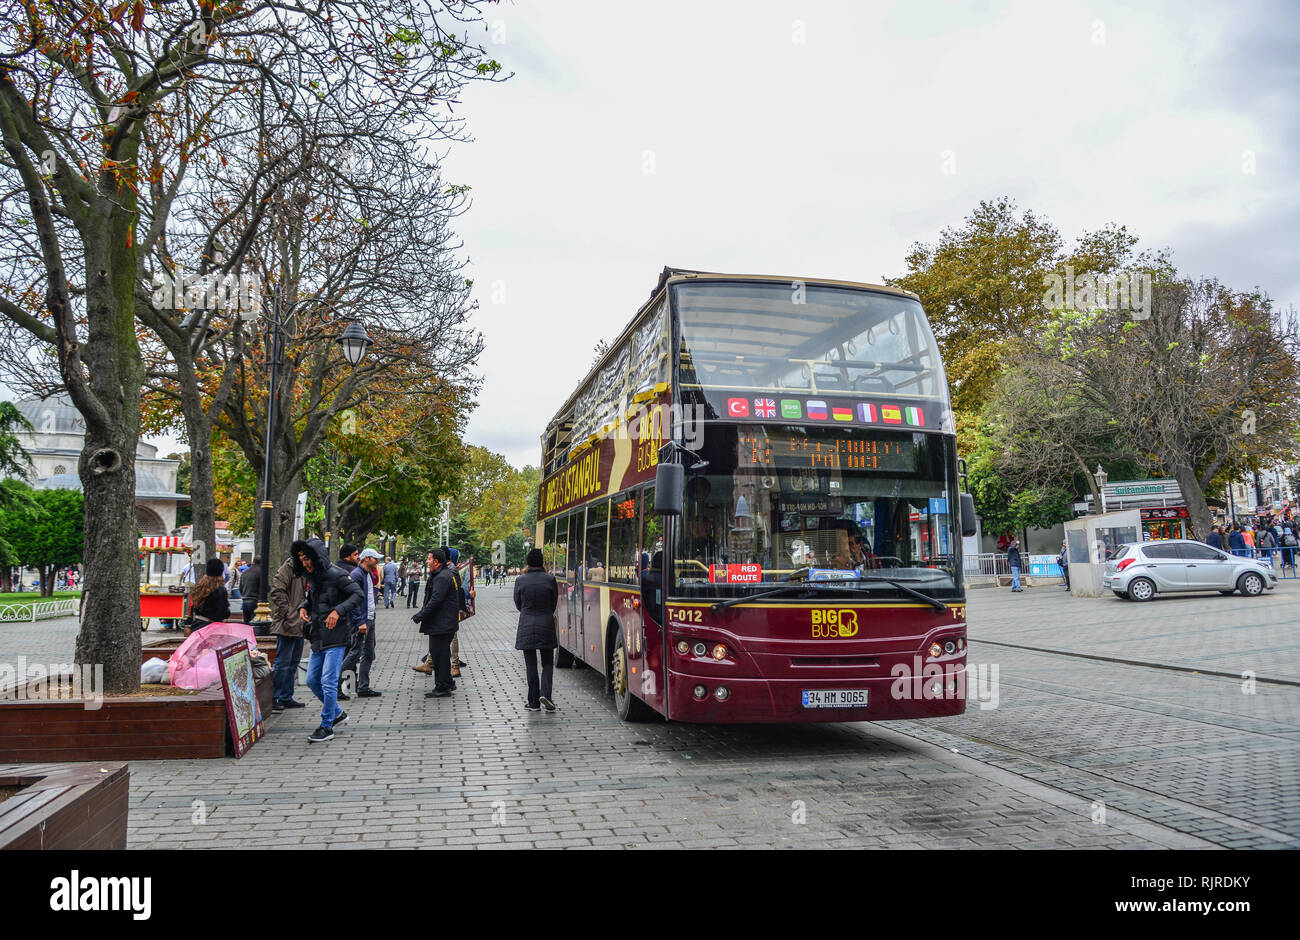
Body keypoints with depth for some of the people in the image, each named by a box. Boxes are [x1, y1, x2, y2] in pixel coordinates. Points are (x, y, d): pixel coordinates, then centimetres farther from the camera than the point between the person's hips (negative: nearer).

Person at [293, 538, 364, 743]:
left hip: (336, 637, -9)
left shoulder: (336, 574, -13)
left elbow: (358, 595, -17)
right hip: (318, 638, 9)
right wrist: (303, 608, 6)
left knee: (328, 681, -8)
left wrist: (338, 611, -28)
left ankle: (327, 726, 4)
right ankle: (337, 713, 30)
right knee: (312, 680, 13)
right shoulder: (312, 577, 12)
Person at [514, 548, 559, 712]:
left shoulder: (520, 580, -5)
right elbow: (554, 603, 3)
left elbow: (518, 604, 5)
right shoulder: (550, 579, -6)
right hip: (546, 625, 0)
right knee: (547, 663, 11)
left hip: (526, 626, 0)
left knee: (531, 665, 8)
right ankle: (545, 694, -9)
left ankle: (534, 702, 11)